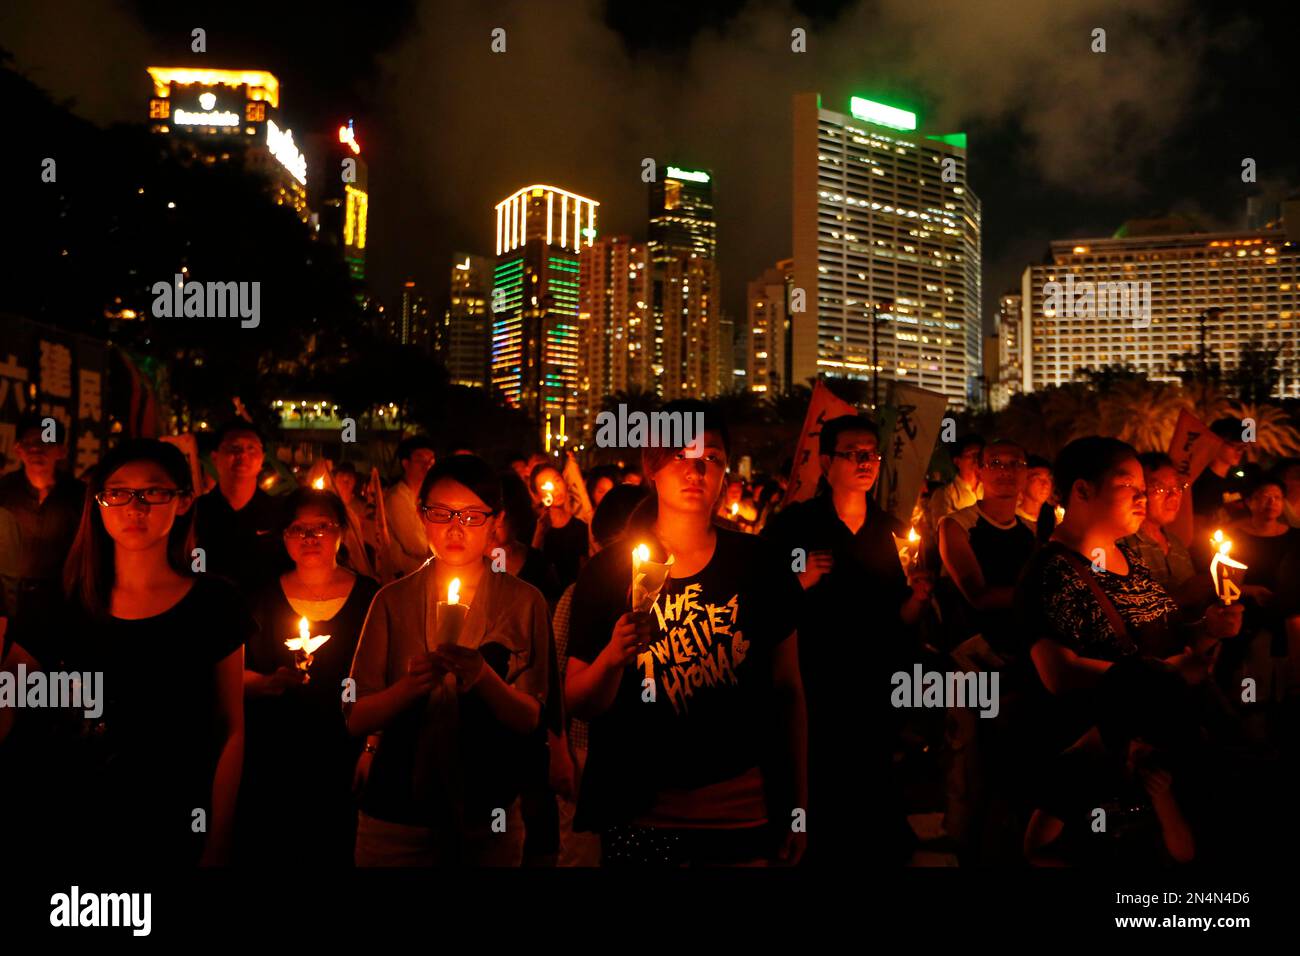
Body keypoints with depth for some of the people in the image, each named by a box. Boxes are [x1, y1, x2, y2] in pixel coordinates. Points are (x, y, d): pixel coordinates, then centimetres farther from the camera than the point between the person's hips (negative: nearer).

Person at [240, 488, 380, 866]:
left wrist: (373, 749, -4)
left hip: (347, 763, -1)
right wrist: (270, 683, -16)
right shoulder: (264, 597, 2)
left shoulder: (369, 595, -3)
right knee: (269, 850, 9)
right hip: (272, 764, 1)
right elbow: (236, 676, 4)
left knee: (340, 849, 8)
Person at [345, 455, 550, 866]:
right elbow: (356, 719, -6)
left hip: (490, 816, 0)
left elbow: (530, 720, -8)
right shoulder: (393, 600, -3)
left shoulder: (525, 601, -4)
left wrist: (481, 676, -26)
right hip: (399, 814, 0)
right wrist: (410, 685, -25)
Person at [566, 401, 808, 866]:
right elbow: (578, 703, -4)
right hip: (641, 816, 0)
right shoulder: (607, 571, -6)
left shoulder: (759, 565, -4)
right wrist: (613, 657, -24)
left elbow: (788, 689, 2)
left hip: (746, 812, 1)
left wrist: (797, 806, 2)